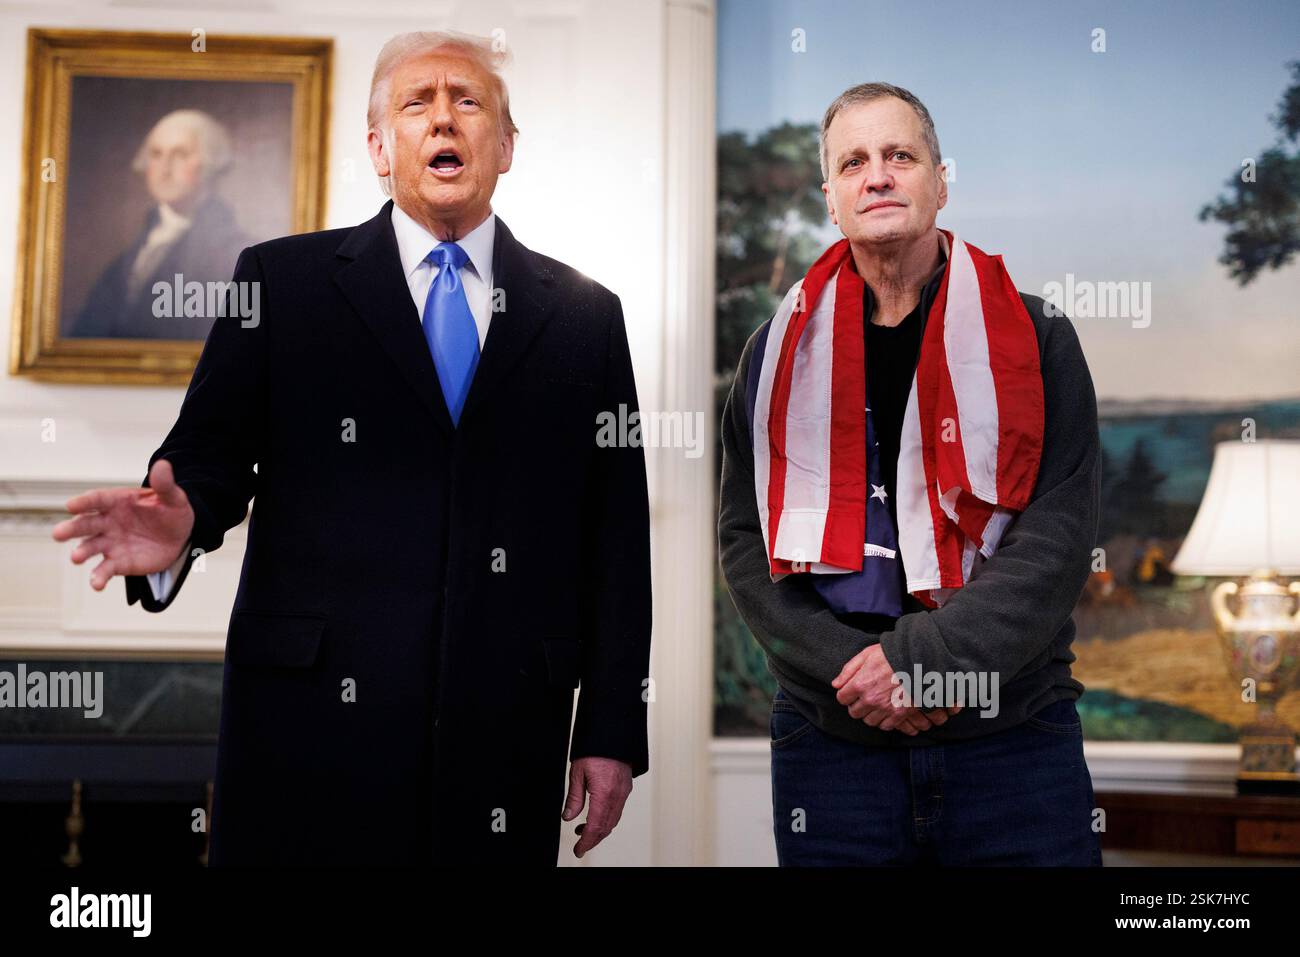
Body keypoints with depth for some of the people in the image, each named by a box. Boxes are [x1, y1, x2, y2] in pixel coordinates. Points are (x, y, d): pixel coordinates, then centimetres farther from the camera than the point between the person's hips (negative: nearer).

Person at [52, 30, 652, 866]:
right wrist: (177, 526, -20)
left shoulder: (586, 314, 8)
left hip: (507, 737, 2)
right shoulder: (282, 282, 6)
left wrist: (613, 735, 4)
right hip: (312, 725, -1)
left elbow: (616, 539, 6)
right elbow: (209, 458, 4)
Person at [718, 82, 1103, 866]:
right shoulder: (784, 349, 8)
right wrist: (850, 667, -11)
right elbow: (746, 539, 3)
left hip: (1016, 739, -1)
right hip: (830, 736, 1)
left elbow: (1060, 534, -5)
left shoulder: (1034, 339, 3)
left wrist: (920, 659, -15)